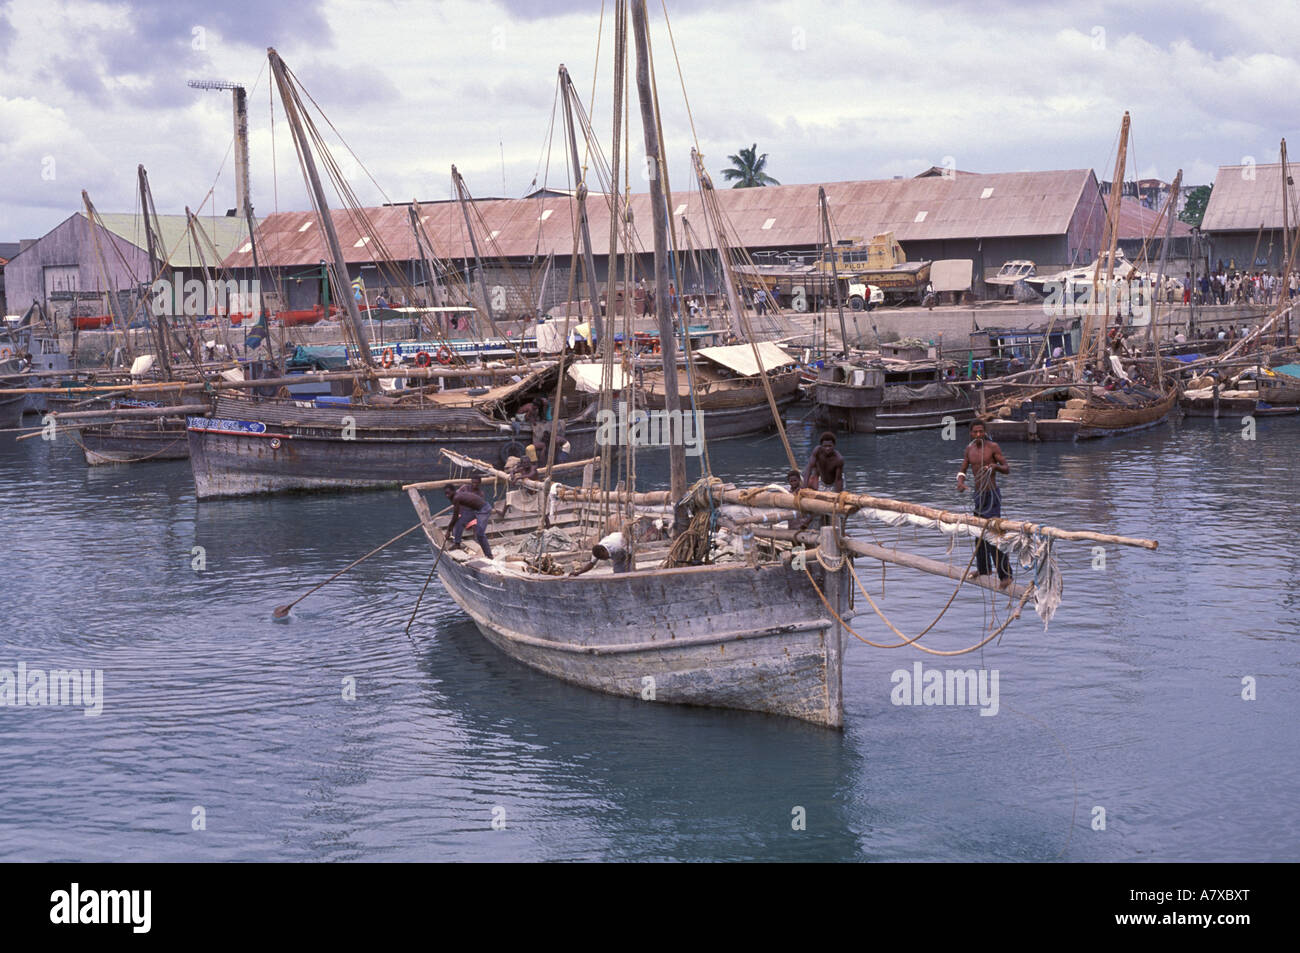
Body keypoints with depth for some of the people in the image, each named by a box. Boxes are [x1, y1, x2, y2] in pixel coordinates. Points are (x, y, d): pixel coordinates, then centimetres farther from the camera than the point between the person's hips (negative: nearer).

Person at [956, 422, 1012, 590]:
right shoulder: (969, 449, 9)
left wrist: (996, 466, -31)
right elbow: (962, 470, 12)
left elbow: (1007, 468, -9)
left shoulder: (993, 447, -9)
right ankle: (983, 568, 35)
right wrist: (960, 481, -10)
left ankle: (1005, 575, -15)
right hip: (978, 494, 7)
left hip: (992, 494, -7)